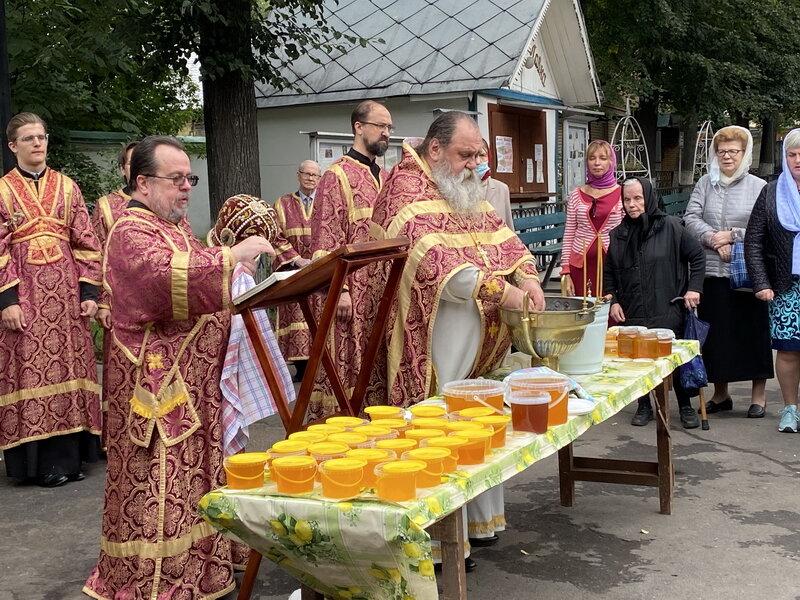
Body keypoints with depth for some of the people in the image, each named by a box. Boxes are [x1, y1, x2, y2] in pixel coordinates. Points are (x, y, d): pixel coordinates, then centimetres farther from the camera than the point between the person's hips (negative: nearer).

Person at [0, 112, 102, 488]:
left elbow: (85, 242, 9)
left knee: (69, 367, 3)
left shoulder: (67, 186, 11)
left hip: (65, 289, 2)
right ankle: (37, 460, 5)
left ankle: (69, 455, 12)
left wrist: (89, 292, 1)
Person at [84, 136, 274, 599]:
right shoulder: (130, 234, -13)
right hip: (157, 384, -9)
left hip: (194, 382, 9)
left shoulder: (177, 226, 16)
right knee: (160, 491, -4)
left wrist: (231, 274, 9)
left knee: (195, 477, 15)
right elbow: (167, 276, -32)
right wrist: (230, 257, -28)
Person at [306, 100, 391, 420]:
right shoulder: (337, 176, -7)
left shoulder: (383, 177, 16)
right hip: (352, 292, -7)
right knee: (345, 364, -3)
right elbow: (326, 239, -12)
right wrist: (338, 290, -19)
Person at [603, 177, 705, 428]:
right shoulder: (618, 234, 6)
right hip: (632, 313, 3)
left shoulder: (669, 227, -3)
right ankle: (644, 406, 21)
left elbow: (697, 256, 4)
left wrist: (693, 288, -3)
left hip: (668, 310, -3)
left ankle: (685, 407, 19)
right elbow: (608, 273, 13)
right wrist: (613, 301, 3)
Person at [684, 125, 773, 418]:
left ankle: (759, 394, 17)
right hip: (712, 273, 2)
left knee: (754, 332, 3)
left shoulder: (759, 187, 1)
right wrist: (714, 239, -13)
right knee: (715, 333, 8)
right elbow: (691, 218, 1)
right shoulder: (706, 183, 8)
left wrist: (733, 235, -13)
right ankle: (720, 394, 24)